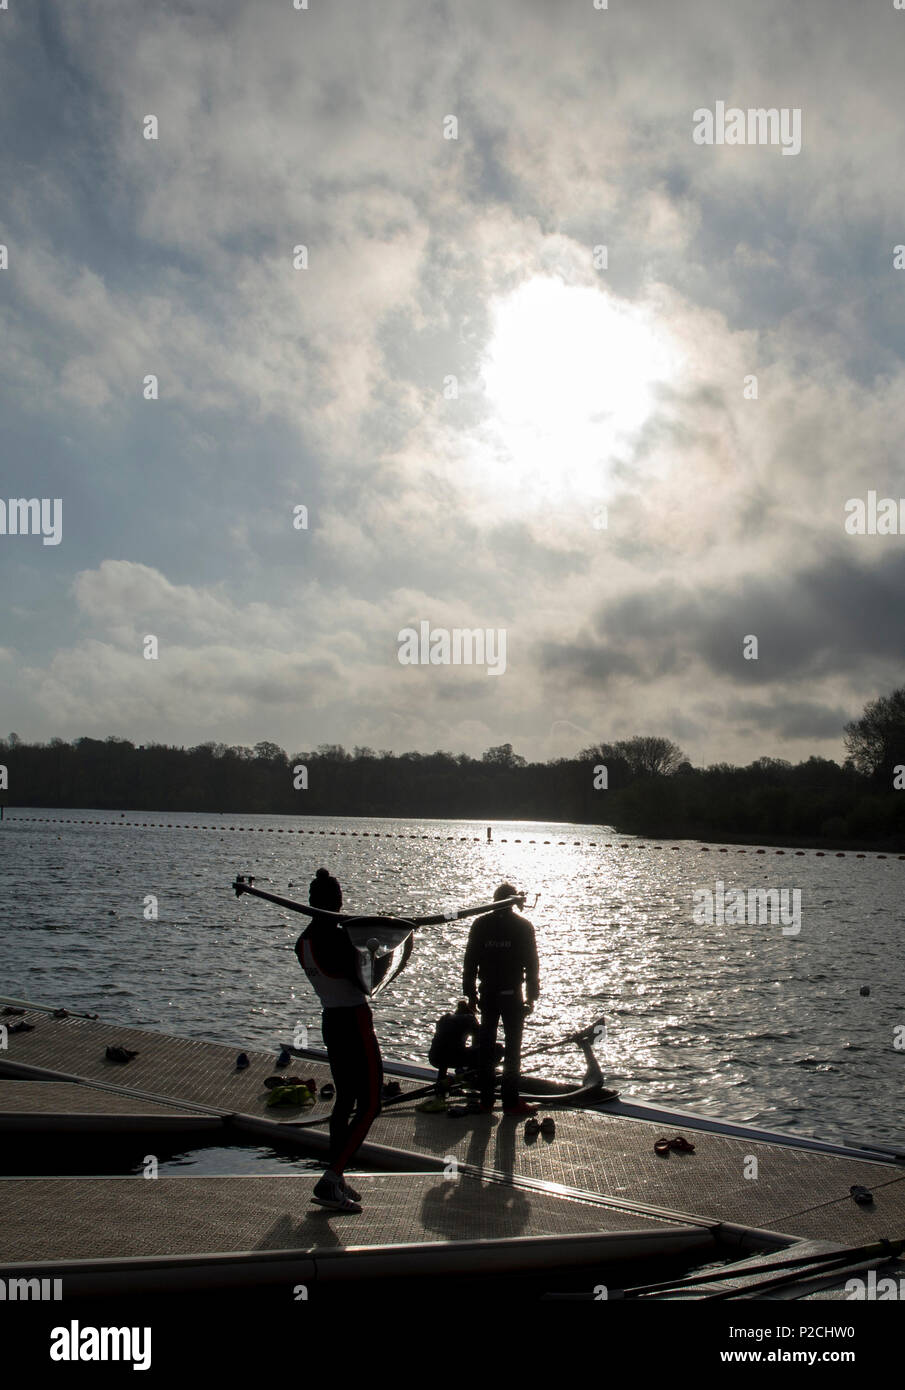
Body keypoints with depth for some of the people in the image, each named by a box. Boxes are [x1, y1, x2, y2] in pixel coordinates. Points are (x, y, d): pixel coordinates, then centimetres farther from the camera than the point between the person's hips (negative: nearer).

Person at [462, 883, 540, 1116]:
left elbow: (470, 962, 4)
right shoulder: (523, 926, -4)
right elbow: (531, 965, -3)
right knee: (512, 1048, 1)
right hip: (512, 994, -3)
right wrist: (532, 996, 4)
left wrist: (470, 994, 11)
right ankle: (511, 1102, 0)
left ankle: (486, 1099, 14)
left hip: (487, 993, 3)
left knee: (486, 1046, 10)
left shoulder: (480, 924, 2)